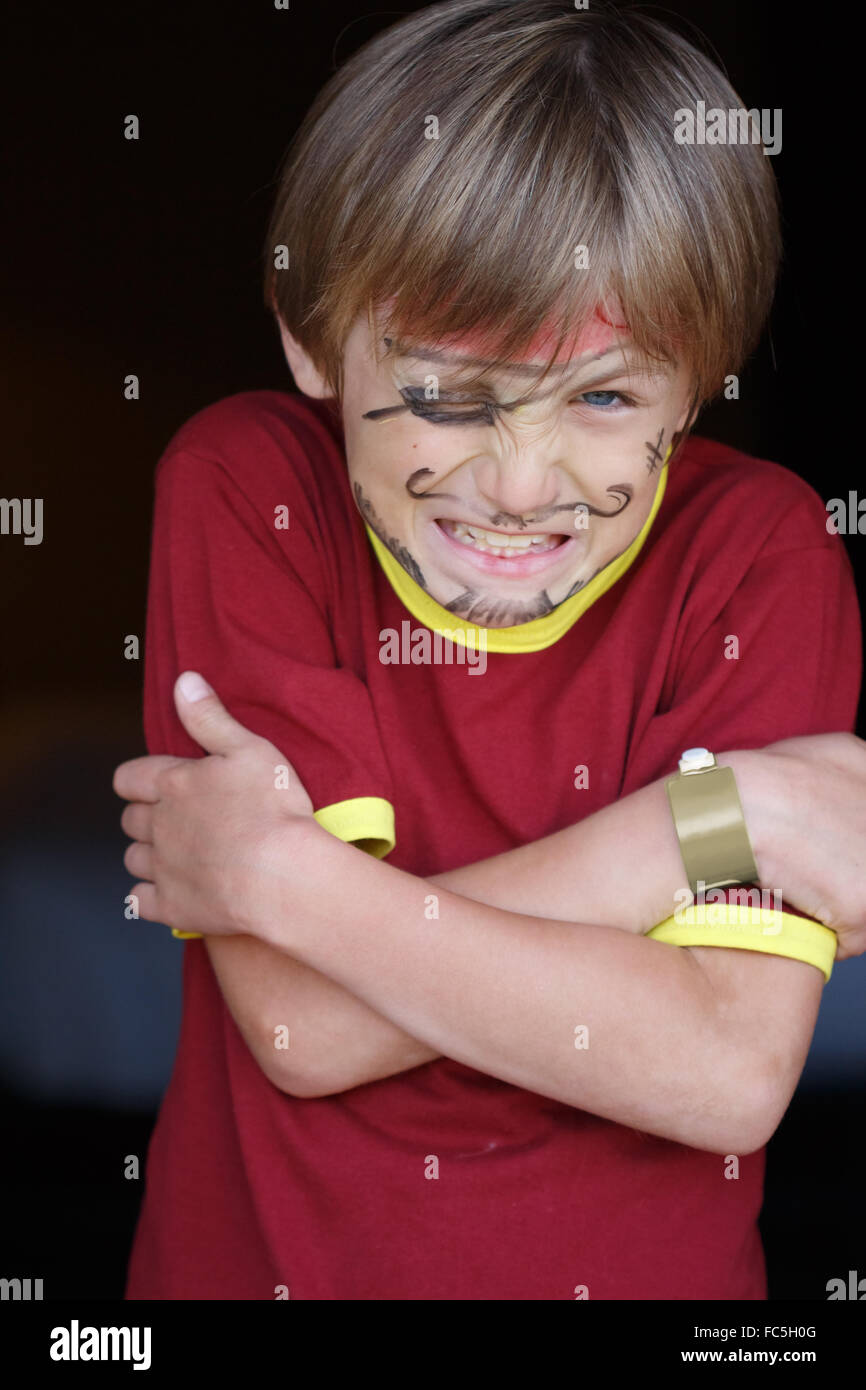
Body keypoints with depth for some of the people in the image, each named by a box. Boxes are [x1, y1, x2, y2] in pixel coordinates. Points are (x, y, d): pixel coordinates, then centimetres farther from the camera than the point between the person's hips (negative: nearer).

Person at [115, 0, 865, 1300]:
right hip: (264, 1253, 1)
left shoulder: (758, 545, -10)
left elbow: (730, 1075, -20)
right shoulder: (242, 485, -10)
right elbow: (302, 1027, -18)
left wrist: (280, 878, -21)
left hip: (635, 1264, 0)